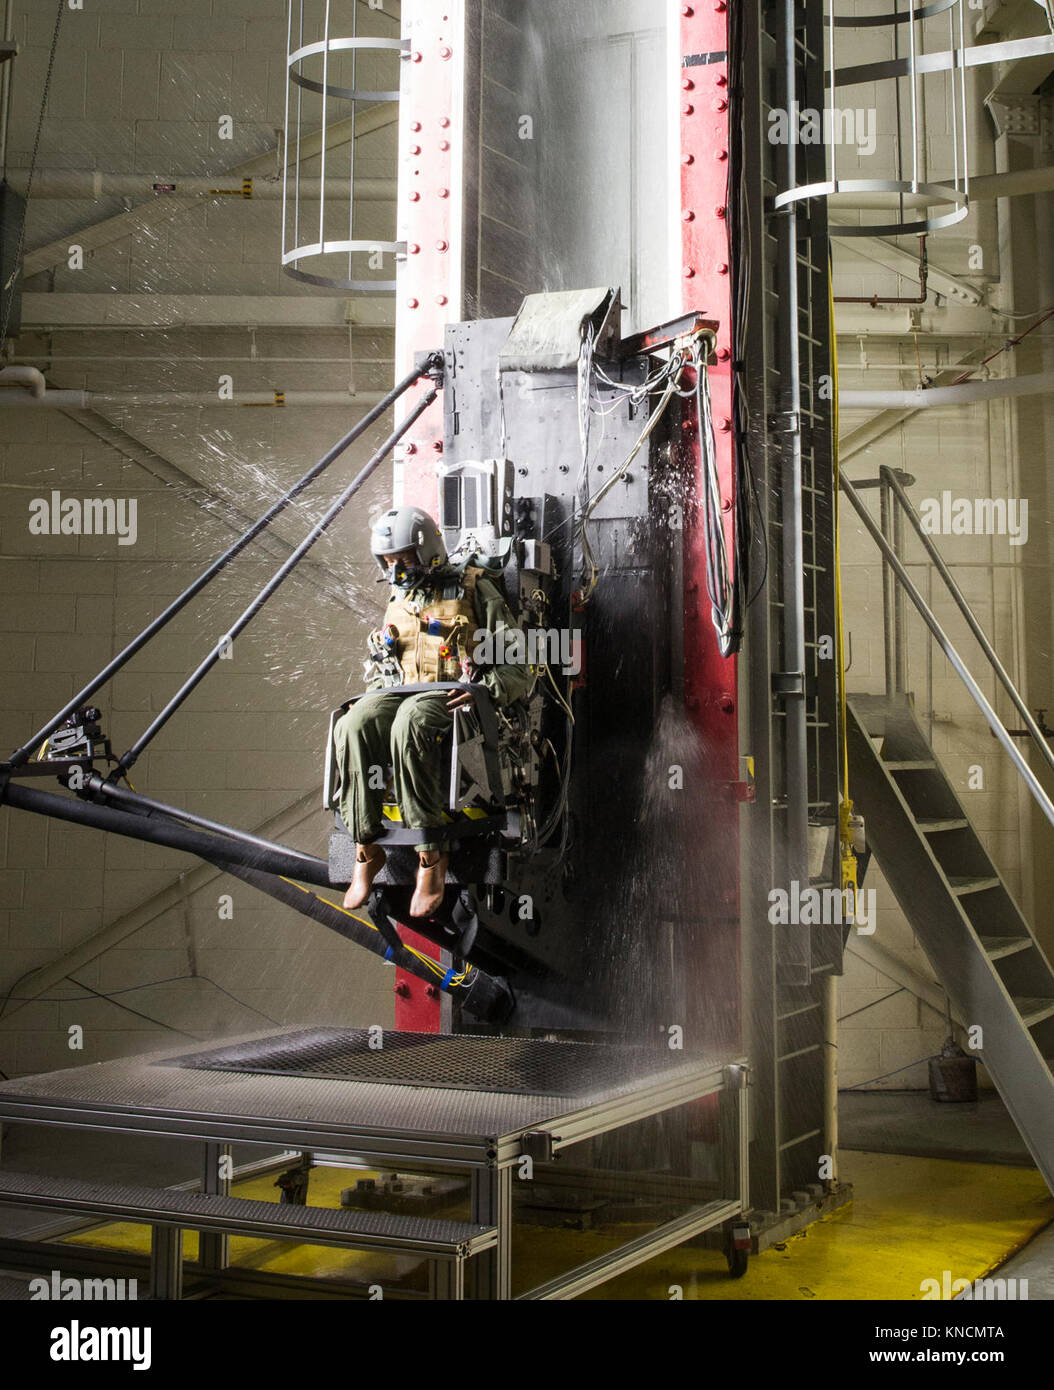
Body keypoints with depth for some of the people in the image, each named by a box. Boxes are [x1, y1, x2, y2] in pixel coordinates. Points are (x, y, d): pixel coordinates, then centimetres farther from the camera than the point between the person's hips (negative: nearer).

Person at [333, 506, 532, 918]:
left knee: (409, 722, -40)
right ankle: (366, 848, -27)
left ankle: (431, 855, -37)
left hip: (453, 696, -5)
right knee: (354, 726, -30)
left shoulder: (473, 590, 6)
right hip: (400, 694, 5)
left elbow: (516, 667, 1)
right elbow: (380, 666, 34)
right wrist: (376, 693, 10)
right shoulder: (397, 600, 25)